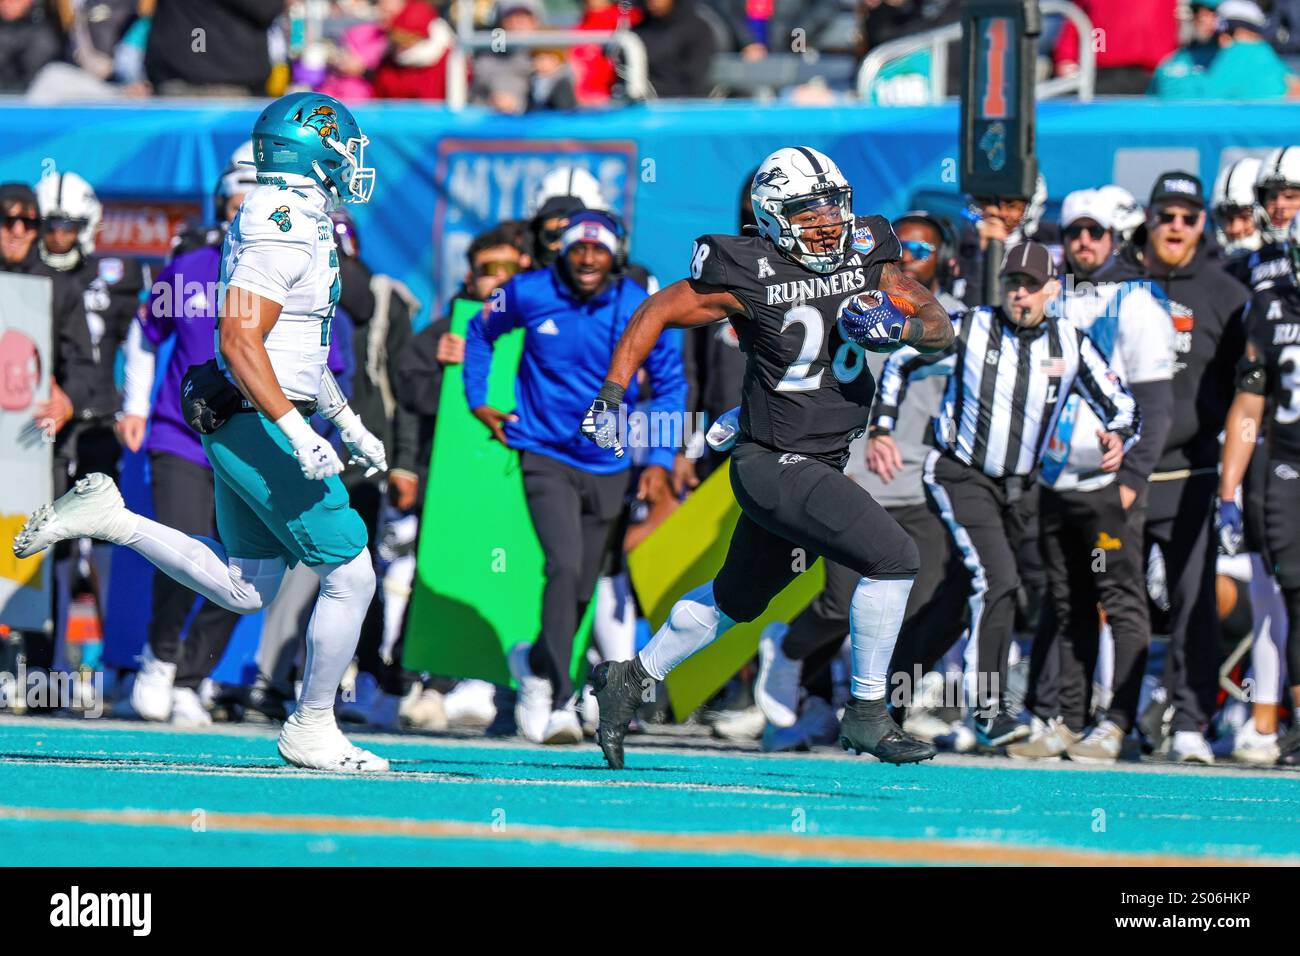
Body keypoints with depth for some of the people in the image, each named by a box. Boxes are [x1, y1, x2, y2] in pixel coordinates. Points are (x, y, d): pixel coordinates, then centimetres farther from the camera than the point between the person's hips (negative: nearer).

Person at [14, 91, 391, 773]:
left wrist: (349, 425, 27)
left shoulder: (289, 219, 15)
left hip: (240, 427, 10)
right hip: (257, 425, -10)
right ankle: (311, 730, 6)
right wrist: (297, 433, -28)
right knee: (350, 576, -4)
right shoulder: (285, 225, -17)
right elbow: (239, 340, -24)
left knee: (245, 591, 16)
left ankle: (110, 518, 13)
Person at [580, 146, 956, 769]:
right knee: (894, 558, -19)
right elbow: (658, 313, -3)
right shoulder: (750, 276, -15)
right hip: (776, 465, -7)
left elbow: (942, 330, 5)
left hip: (825, 464, 7)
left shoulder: (864, 259, 1)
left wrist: (899, 325, -17)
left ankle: (631, 680, 40)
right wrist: (610, 396, -9)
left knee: (738, 598, 22)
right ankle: (866, 714, -6)